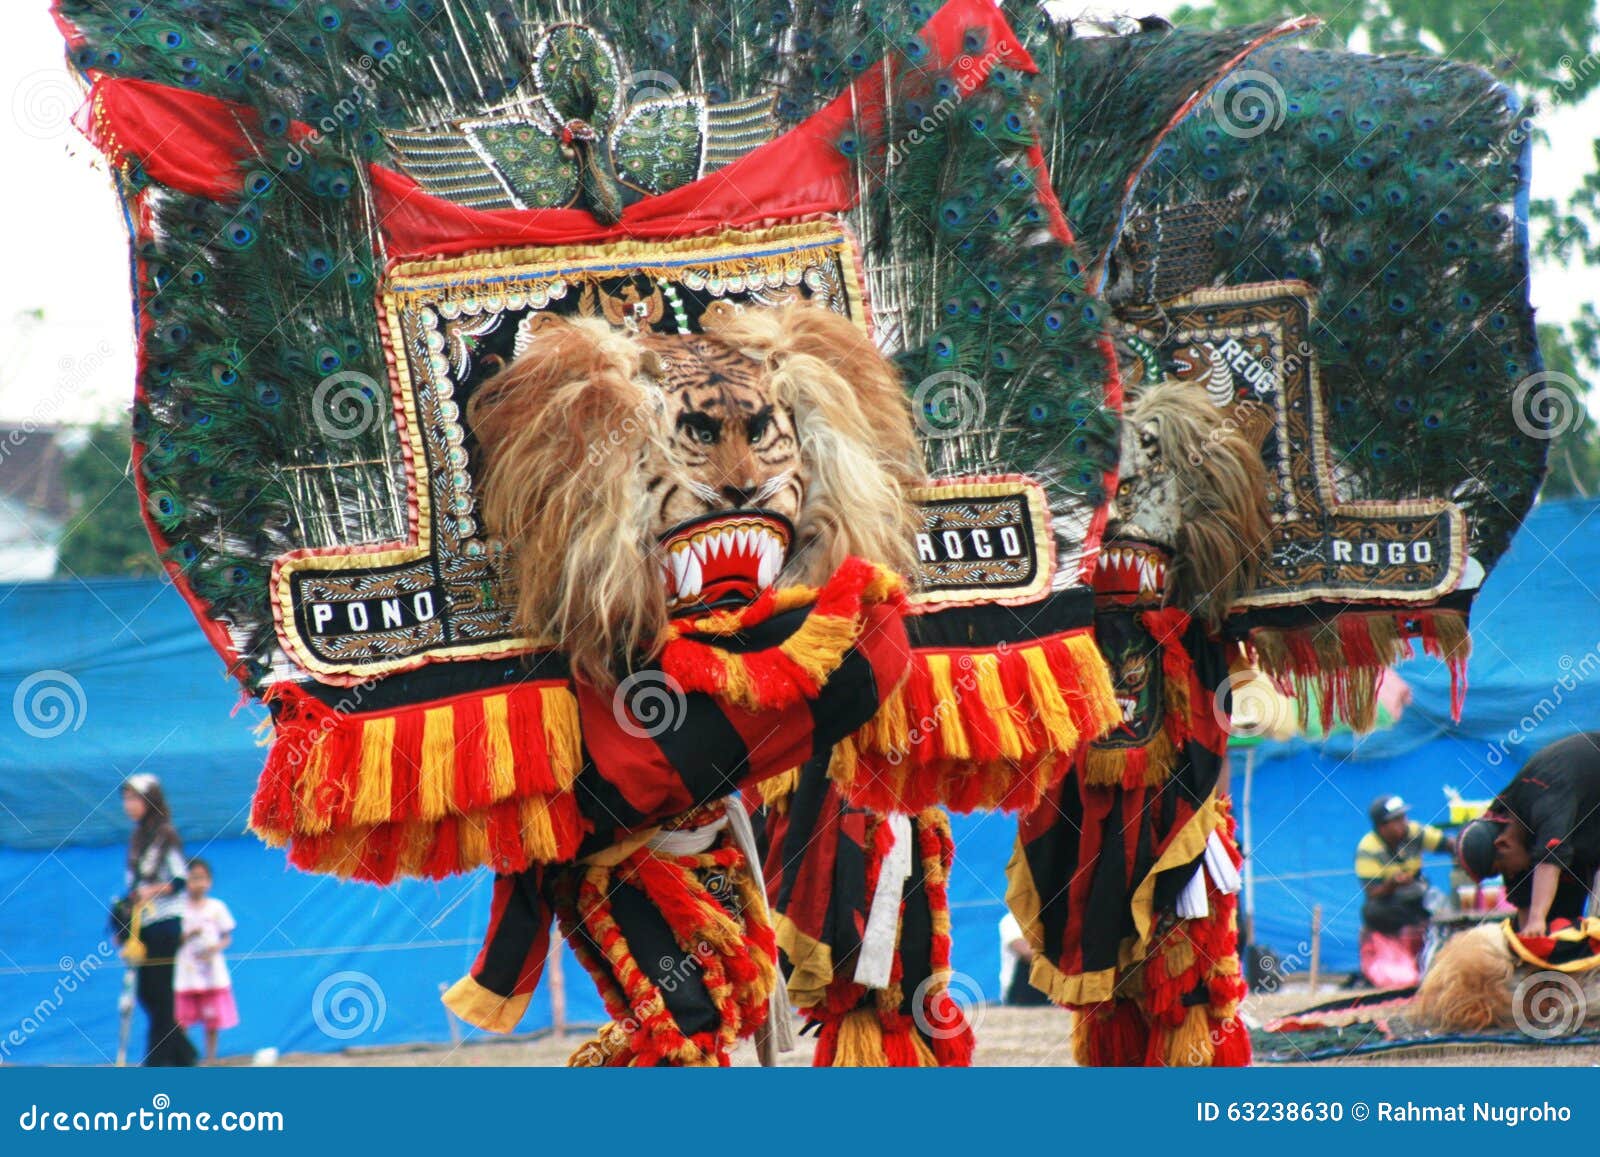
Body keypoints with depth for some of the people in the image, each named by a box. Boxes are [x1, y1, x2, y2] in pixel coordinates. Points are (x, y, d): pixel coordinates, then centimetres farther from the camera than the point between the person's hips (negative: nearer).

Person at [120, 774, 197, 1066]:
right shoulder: (137, 840, 15)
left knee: (160, 994, -5)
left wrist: (152, 890, -25)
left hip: (165, 924, -8)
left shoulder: (166, 836, -8)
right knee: (147, 995, 6)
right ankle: (184, 1053, 16)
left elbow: (180, 881, -12)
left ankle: (157, 1061, -2)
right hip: (143, 927, 8)